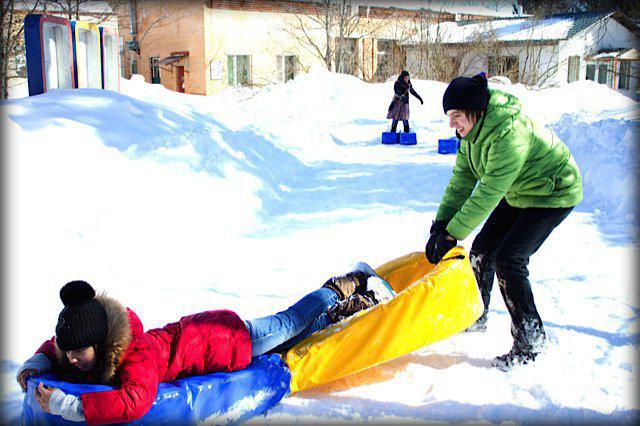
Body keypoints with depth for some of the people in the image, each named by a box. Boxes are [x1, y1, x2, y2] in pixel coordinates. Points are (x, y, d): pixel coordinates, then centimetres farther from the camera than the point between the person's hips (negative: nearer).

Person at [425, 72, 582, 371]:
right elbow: (462, 178, -6)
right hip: (518, 194, 9)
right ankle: (475, 319, 26)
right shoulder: (473, 129, -6)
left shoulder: (509, 133, -35)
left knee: (508, 259, -17)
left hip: (553, 194, -9)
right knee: (482, 249, 5)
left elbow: (489, 192, -33)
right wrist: (440, 225, -15)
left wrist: (452, 234, -29)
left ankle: (530, 344, -3)